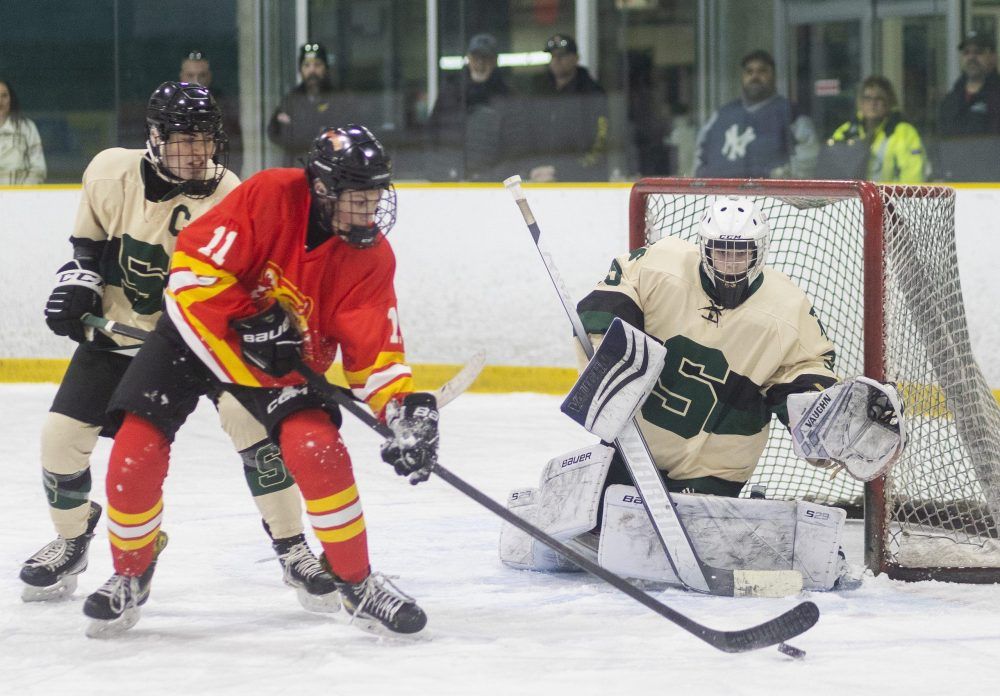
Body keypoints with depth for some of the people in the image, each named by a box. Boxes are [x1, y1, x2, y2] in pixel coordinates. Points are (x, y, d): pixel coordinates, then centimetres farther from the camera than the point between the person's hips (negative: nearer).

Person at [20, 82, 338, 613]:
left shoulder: (227, 197, -19)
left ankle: (292, 550, -12)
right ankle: (72, 540, 26)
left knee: (250, 414, -25)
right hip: (116, 328, 3)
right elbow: (88, 238, 11)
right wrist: (75, 282, -1)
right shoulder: (112, 172, -10)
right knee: (62, 433, -4)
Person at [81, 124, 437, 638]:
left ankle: (357, 584, -3)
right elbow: (193, 264, -25)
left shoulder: (371, 258, -16)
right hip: (199, 329, -2)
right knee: (136, 452, -11)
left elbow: (374, 351, -14)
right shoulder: (269, 196, -27)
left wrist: (404, 408, -30)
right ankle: (130, 575, 15)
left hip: (289, 359, 2)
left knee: (319, 450, -21)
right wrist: (251, 321, -31)